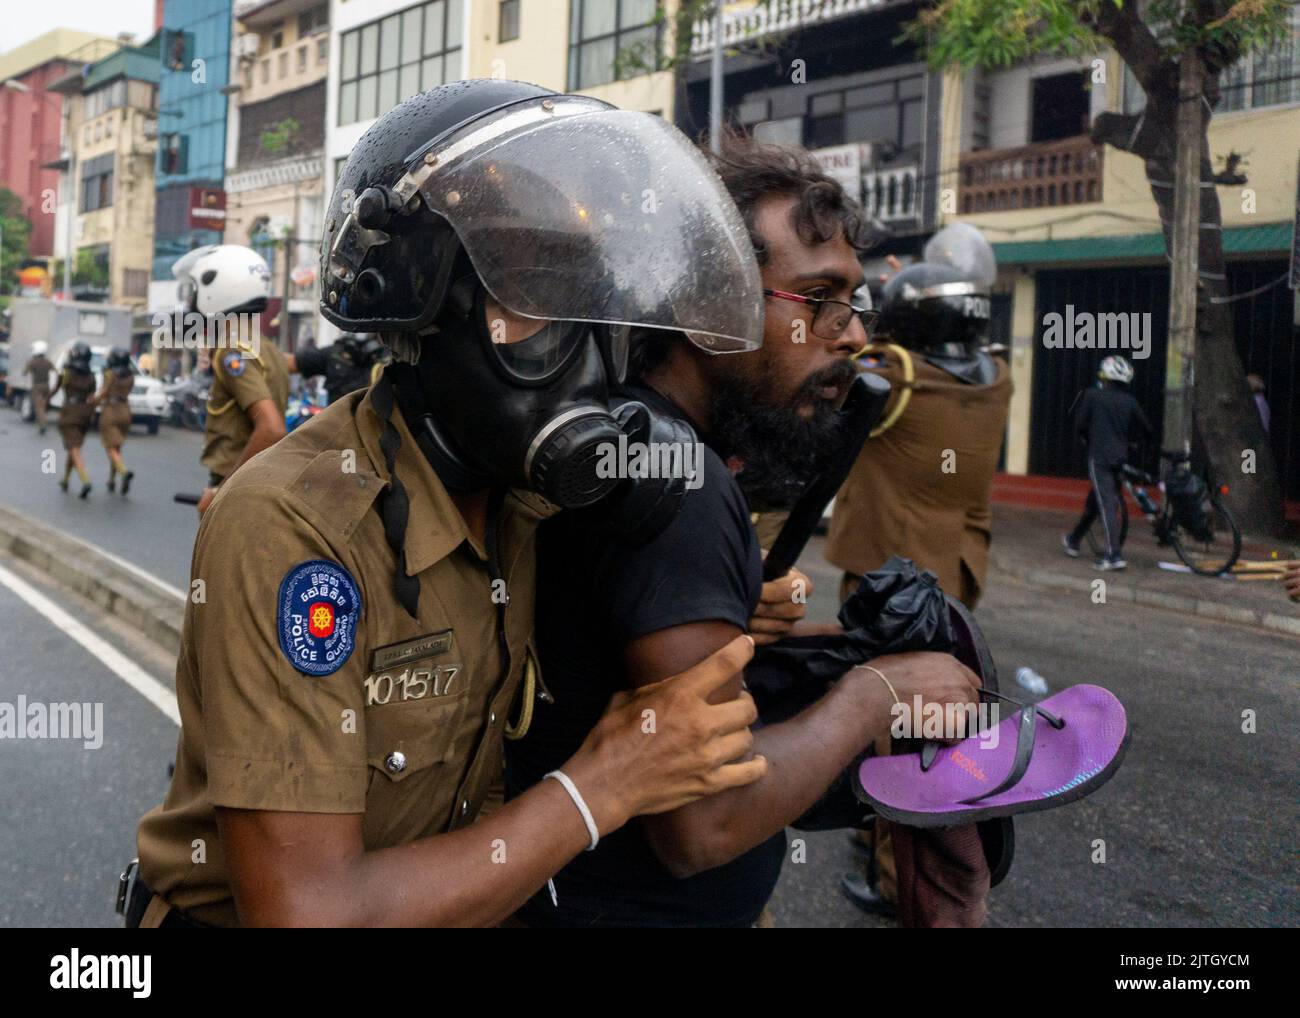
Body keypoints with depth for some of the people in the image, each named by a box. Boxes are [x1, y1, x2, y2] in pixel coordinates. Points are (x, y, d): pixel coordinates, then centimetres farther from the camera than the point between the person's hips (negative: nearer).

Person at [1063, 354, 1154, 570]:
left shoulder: (1092, 395, -2)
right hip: (1120, 458, 5)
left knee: (1107, 504, -10)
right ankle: (1073, 541, 34)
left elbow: (1079, 426, -1)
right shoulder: (1130, 402, 8)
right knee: (1094, 502, 19)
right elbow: (1148, 433, 10)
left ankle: (1114, 554, -19)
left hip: (1099, 457, -5)